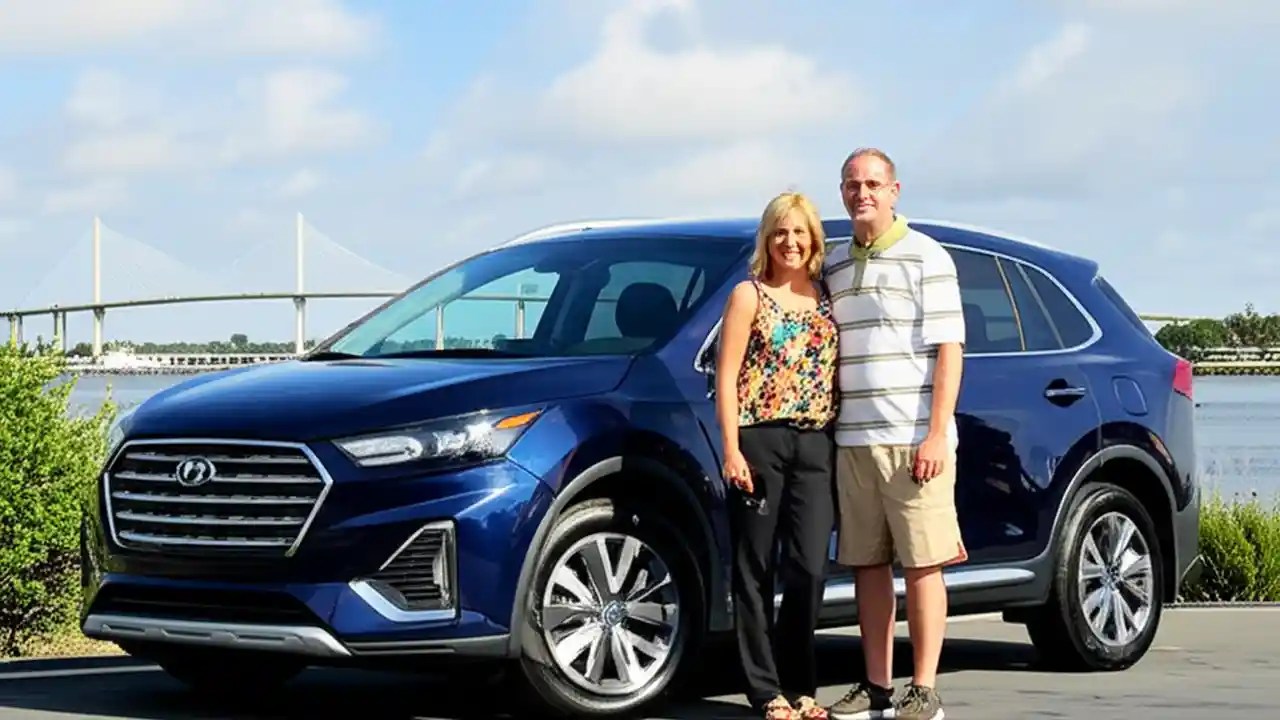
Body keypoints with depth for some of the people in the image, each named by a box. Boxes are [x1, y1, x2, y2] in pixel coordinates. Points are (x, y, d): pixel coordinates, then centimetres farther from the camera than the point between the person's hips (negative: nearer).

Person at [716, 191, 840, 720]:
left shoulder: (827, 299, 14)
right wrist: (731, 448, -10)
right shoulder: (749, 295, 3)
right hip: (760, 440, -3)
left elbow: (836, 375, 15)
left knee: (810, 568, -3)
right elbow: (726, 378, -1)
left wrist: (841, 444, 6)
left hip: (815, 445, 3)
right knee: (756, 569, 1)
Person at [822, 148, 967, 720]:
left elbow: (948, 349, -6)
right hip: (853, 440, 6)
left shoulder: (925, 257, -2)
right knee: (867, 564, 7)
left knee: (922, 564, -4)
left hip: (913, 439, -6)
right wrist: (828, 432, 11)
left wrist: (936, 435, -14)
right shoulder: (834, 266, 15)